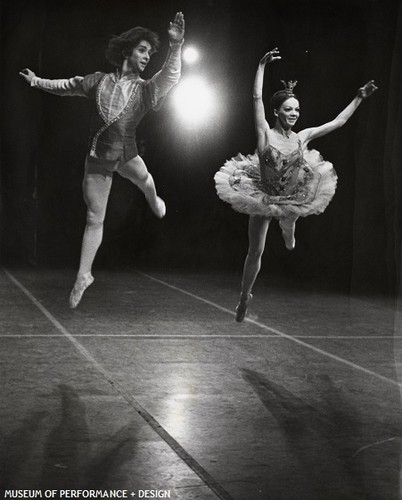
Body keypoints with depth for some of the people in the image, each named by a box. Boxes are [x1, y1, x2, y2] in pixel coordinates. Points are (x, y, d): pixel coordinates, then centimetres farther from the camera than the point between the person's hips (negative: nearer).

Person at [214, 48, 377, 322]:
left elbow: (339, 121, 0)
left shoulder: (303, 137, -7)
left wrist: (360, 98, -1)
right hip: (263, 196, -2)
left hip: (292, 199, 2)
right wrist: (262, 65, -26)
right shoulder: (266, 133, -15)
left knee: (289, 232, 24)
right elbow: (257, 97, -22)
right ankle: (245, 296, 19)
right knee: (256, 252, 2)